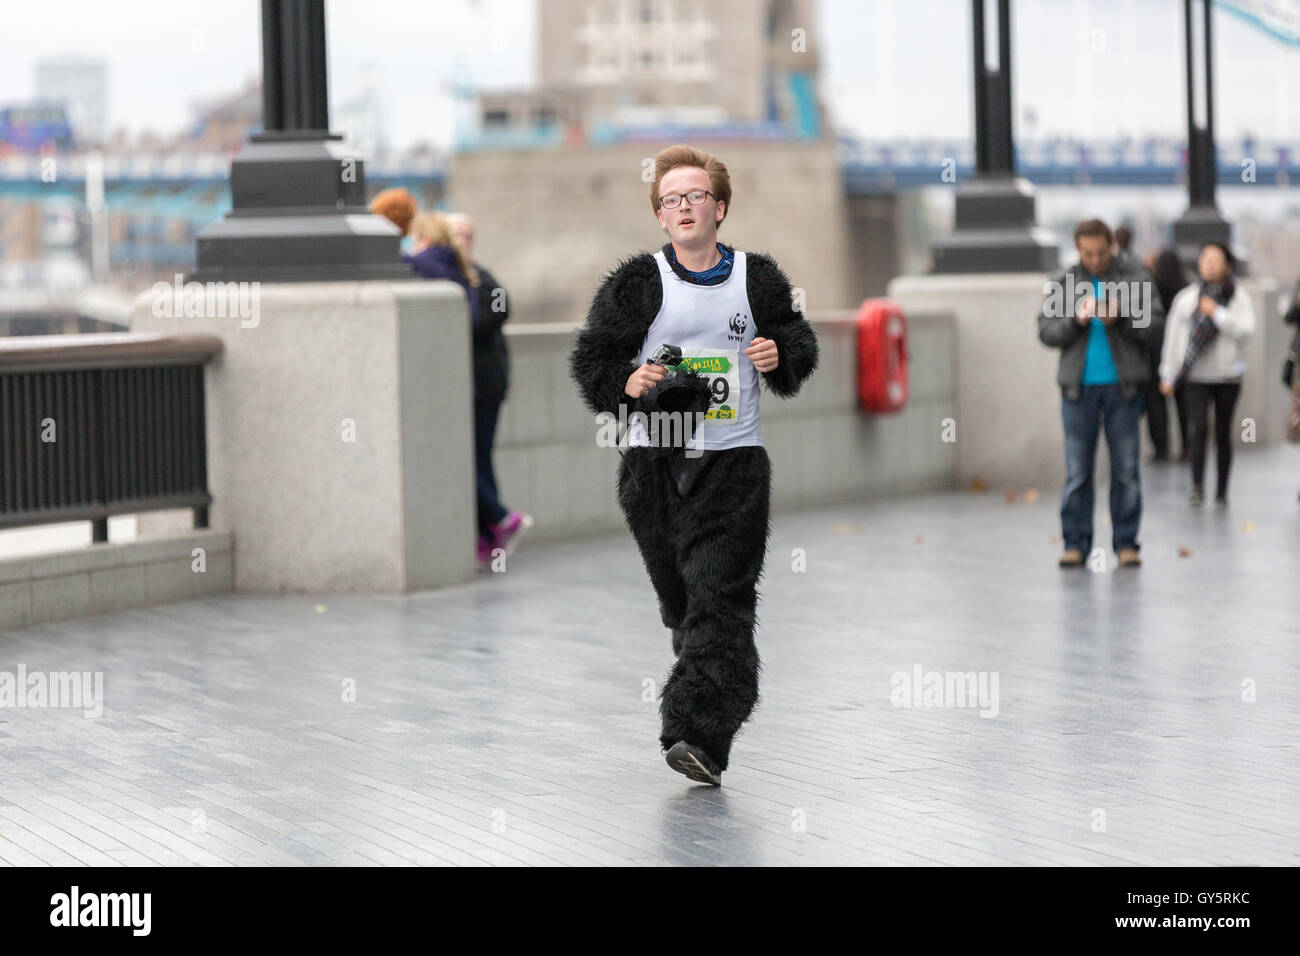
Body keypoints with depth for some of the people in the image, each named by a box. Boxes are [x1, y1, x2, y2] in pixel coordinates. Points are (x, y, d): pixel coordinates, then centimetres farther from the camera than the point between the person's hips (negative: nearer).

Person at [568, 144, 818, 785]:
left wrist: (781, 356, -4)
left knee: (721, 600, -13)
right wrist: (626, 383, -15)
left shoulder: (757, 279, 7)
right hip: (654, 461, 1)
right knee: (680, 604, 9)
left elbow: (799, 343, 18)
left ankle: (698, 734, -19)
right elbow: (590, 358, 5)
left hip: (734, 463, -1)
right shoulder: (638, 283, 3)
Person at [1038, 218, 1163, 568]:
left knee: (1126, 469, 2)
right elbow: (1045, 331, 3)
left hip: (1123, 385, 0)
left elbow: (1154, 323, 0)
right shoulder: (1061, 283, 7)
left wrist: (1122, 316, -16)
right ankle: (1076, 542, 8)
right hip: (1079, 388, 1)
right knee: (1077, 470, 2)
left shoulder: (1135, 278, 5)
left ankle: (1126, 542, 9)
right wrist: (1075, 319, -13)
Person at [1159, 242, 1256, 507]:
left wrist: (1217, 312, -19)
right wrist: (1168, 375, 6)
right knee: (1197, 428, -17)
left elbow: (1245, 330, -12)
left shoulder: (1239, 297, 1)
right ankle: (1197, 487, -19)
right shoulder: (1186, 298, 2)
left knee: (1223, 434, 7)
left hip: (1228, 376, 1)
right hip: (1198, 377, -1)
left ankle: (1221, 492, 15)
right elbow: (1173, 336, 5)